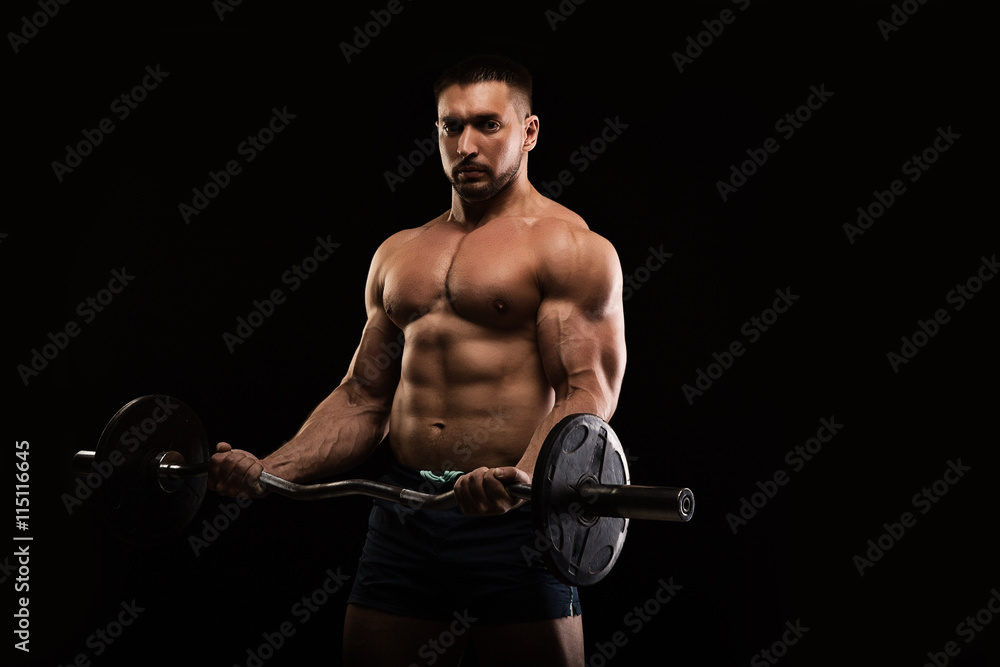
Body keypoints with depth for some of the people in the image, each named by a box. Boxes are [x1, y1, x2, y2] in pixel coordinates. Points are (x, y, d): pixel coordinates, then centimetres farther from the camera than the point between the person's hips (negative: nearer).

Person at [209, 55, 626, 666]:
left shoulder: (569, 246, -2)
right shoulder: (399, 254, 17)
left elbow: (588, 393, -12)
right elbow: (363, 398, 17)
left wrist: (523, 478, -31)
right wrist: (271, 471, 3)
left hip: (512, 518, -5)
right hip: (403, 515, 6)